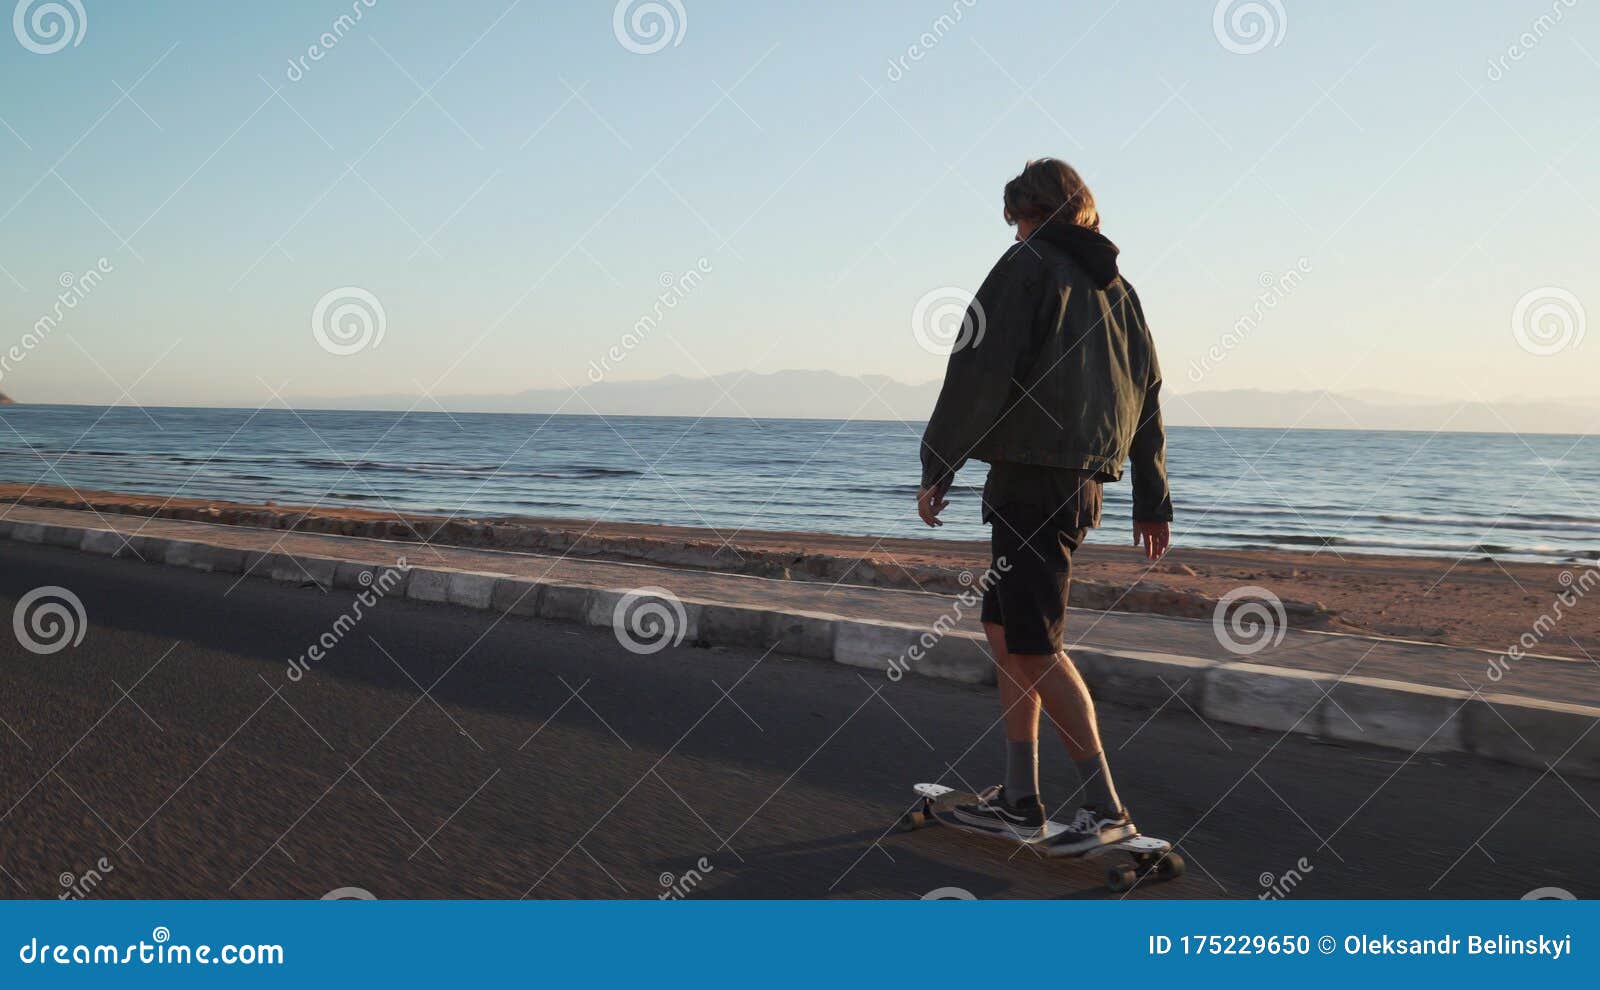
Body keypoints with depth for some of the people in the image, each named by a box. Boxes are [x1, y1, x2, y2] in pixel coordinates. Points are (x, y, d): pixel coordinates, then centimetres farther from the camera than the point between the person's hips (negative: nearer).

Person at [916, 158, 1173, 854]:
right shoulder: (1117, 289, 19)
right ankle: (1018, 801, 17)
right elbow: (1148, 398, 20)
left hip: (1030, 477, -9)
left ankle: (1106, 807, -3)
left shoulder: (1028, 266, -5)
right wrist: (1152, 503, 24)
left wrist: (937, 469, -10)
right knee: (1005, 629, 15)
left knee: (1033, 646, -5)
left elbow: (977, 371, -15)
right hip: (1080, 483, 9)